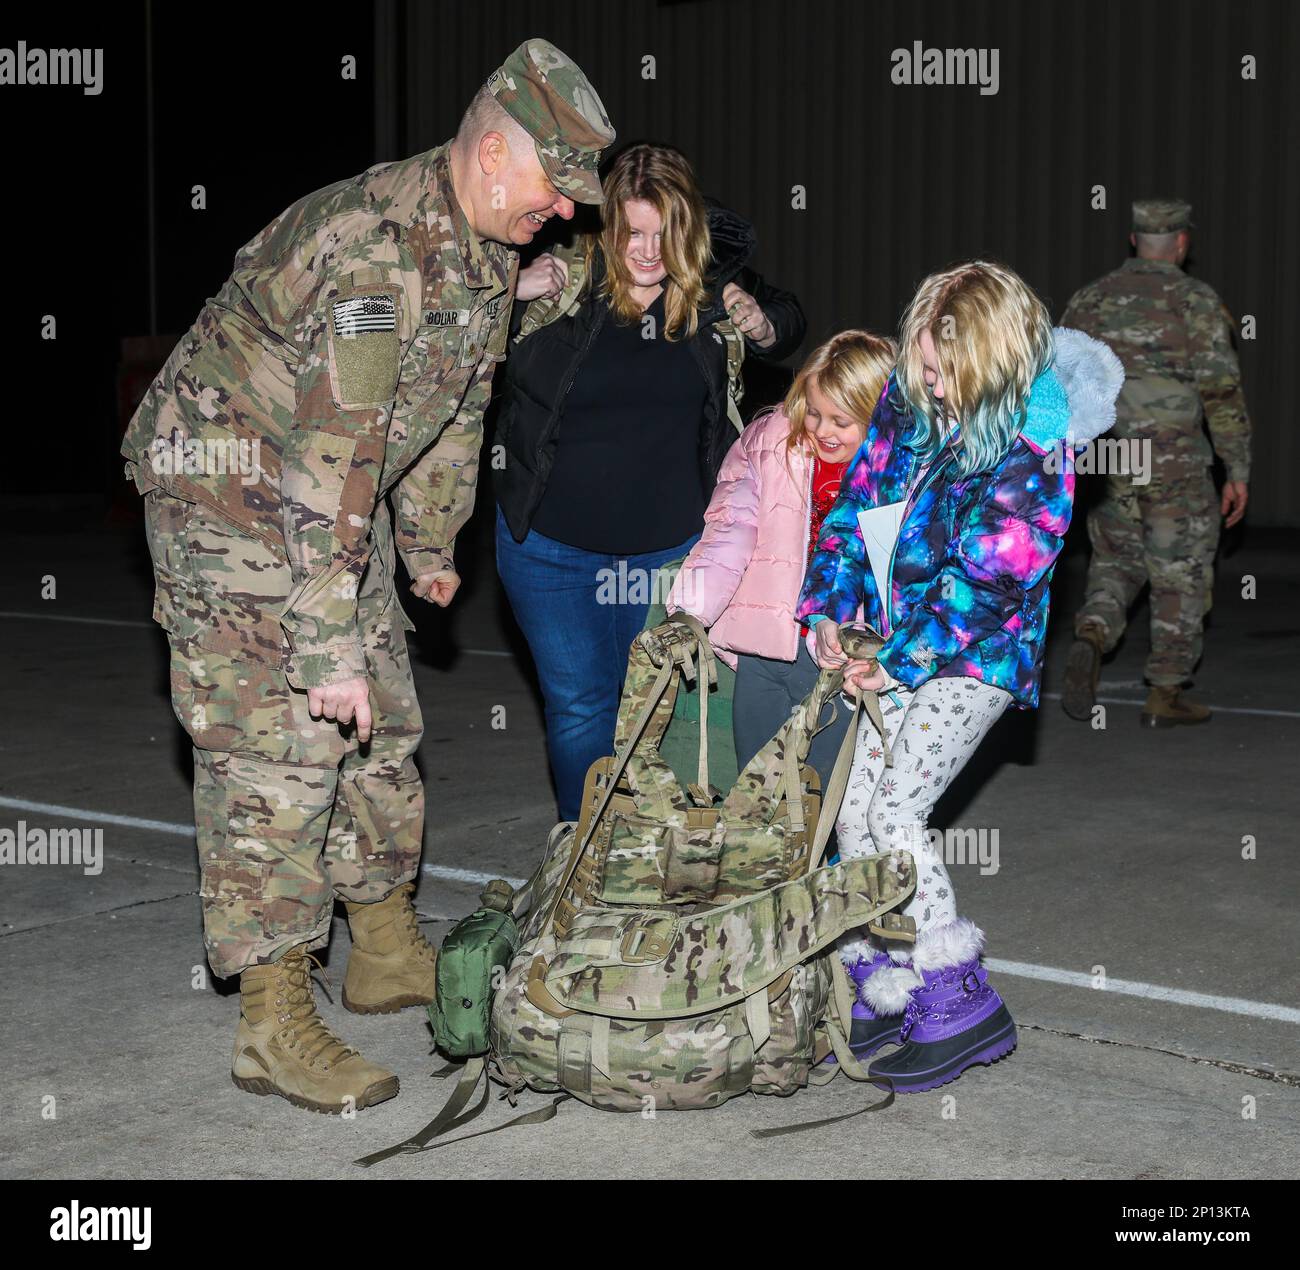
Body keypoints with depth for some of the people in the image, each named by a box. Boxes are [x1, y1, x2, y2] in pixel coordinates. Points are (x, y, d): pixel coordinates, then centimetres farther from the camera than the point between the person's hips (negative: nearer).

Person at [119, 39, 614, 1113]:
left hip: (330, 493, 9)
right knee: (277, 744, -12)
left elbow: (456, 404, 16)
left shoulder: (489, 250, 1)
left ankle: (389, 951, 27)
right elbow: (334, 461, -34)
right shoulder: (374, 246, -30)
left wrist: (432, 543, 24)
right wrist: (330, 647, -34)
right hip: (229, 477, -9)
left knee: (381, 723, 12)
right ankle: (276, 1023, -7)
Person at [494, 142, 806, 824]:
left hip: (673, 544, 2)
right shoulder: (563, 280, -14)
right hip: (553, 545, -1)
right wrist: (511, 295, -24)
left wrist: (764, 328, -8)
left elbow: (788, 321, 15)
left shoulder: (715, 286, -6)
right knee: (579, 708, 7)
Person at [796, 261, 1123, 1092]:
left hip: (975, 658, -7)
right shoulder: (910, 403, 0)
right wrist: (830, 609, -3)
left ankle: (963, 1006, -6)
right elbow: (858, 501, 7)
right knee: (852, 809, 2)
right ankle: (882, 985, 16)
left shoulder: (1034, 450, -20)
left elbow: (984, 582, -20)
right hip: (893, 647, 7)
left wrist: (897, 661, -17)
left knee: (893, 811, -17)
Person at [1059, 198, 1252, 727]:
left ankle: (1089, 643, -10)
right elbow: (1223, 392, -11)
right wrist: (1239, 471, -5)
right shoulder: (1196, 300, -7)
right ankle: (1165, 694, 10)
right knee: (1180, 576, 8)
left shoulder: (1090, 299, 7)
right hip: (1174, 463, -4)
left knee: (1116, 563, 18)